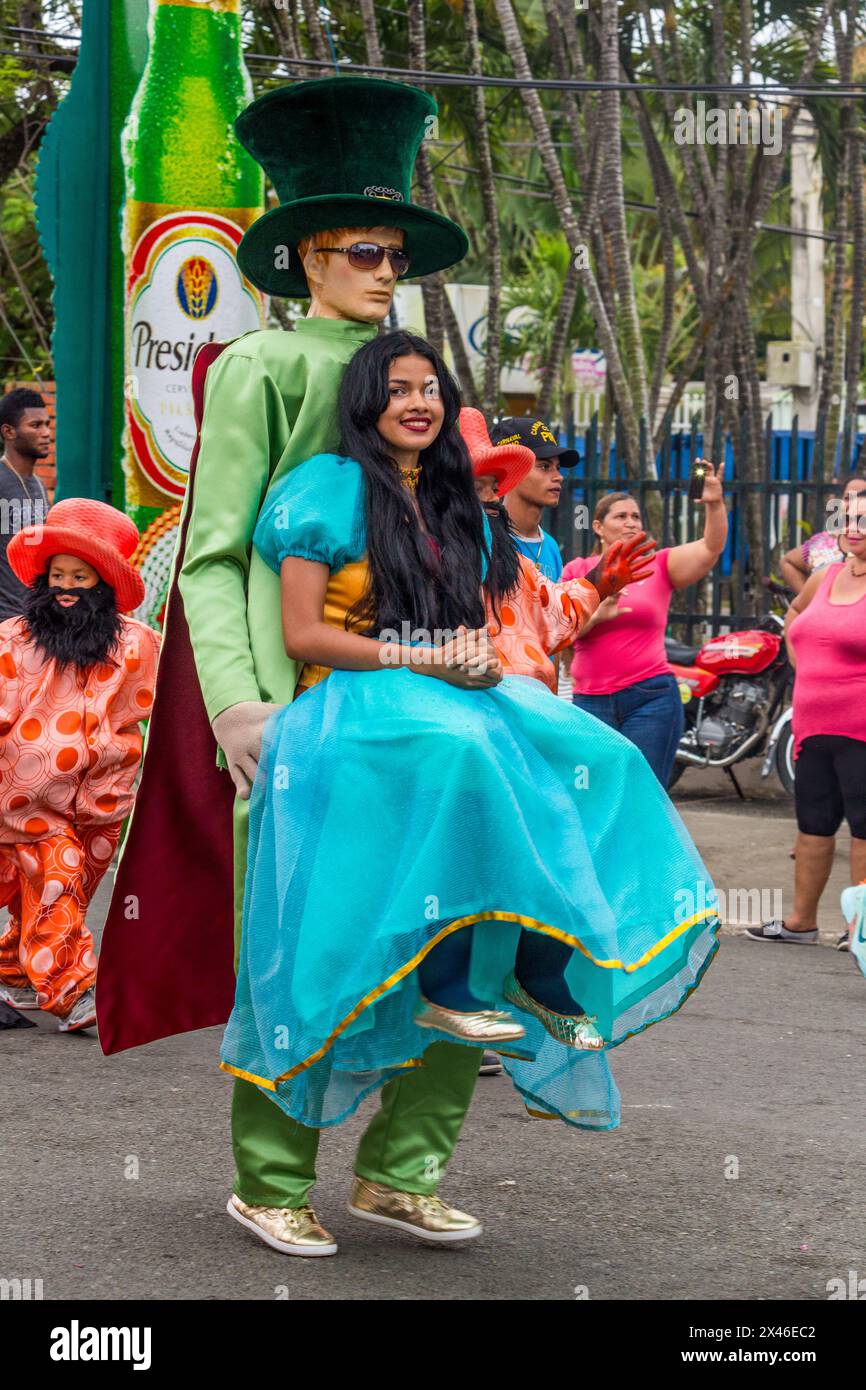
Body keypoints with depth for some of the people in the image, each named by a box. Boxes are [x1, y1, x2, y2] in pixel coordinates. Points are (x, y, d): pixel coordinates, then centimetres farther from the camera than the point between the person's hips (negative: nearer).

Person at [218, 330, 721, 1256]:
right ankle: (445, 983, -33)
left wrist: (476, 655, -1)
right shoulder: (329, 491, 0)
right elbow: (301, 633, -7)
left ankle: (528, 971, -21)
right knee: (459, 753, -39)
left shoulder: (452, 507, 20)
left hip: (452, 697, 7)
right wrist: (414, 659, -14)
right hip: (352, 704, -7)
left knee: (591, 758, -18)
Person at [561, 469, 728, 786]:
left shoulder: (659, 566, 6)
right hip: (590, 701, 1)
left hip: (651, 698, -1)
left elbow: (711, 547, -8)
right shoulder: (576, 570, 9)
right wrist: (596, 616, -17)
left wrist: (715, 504, -24)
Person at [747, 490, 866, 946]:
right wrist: (800, 665, 22)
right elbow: (796, 612, 35)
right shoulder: (826, 578, 14)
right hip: (813, 728, 8)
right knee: (813, 824, 14)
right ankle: (801, 921, 23)